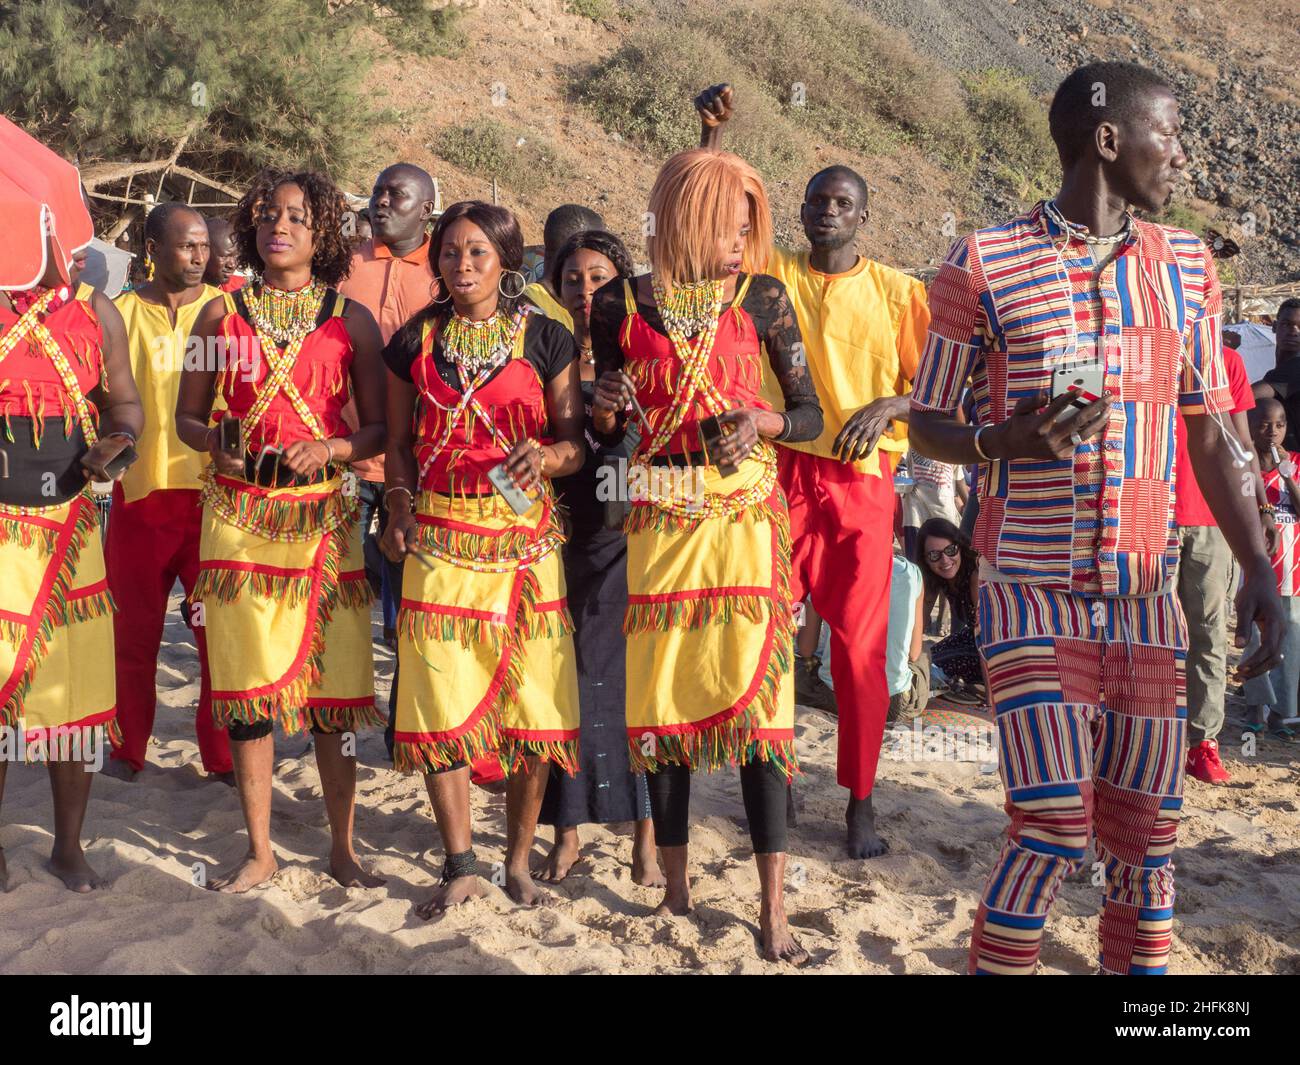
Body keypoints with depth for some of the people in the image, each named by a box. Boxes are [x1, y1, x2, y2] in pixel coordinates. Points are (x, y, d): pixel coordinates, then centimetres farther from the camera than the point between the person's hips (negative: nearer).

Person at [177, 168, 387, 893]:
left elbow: (379, 427, 5)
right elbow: (187, 416, 13)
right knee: (247, 683, 3)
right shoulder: (223, 315, 8)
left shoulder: (351, 319, 6)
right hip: (239, 516, 1)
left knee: (334, 682, -1)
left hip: (324, 515, -1)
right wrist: (215, 442, -8)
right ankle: (260, 852, 17)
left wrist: (329, 448, -13)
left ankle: (343, 847, 15)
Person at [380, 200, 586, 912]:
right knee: (438, 704, -1)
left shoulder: (545, 340, 5)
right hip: (439, 539, 1)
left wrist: (546, 457, -17)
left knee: (532, 707, 0)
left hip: (523, 540, -1)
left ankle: (518, 862, 17)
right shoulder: (414, 342, 10)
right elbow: (400, 443, 14)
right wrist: (400, 505, -4)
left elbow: (576, 440, 5)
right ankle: (459, 867, 14)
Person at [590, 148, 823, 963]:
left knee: (757, 697, -5)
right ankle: (676, 892, 20)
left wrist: (760, 420, -16)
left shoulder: (762, 297, 2)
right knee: (662, 698, 5)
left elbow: (811, 415, 4)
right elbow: (606, 432, 9)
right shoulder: (623, 304, 2)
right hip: (660, 521, 1)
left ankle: (774, 910, 3)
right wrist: (605, 406, -13)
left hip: (747, 514, -1)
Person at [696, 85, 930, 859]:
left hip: (862, 482, -1)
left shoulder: (896, 291, 6)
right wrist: (712, 134, -11)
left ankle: (861, 801, 13)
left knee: (860, 645, 1)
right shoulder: (772, 274, 7)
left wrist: (889, 404, -12)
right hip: (781, 473, 1)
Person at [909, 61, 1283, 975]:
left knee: (1145, 838, 6)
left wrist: (1258, 565, 0)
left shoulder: (1188, 267, 9)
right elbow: (927, 423, 3)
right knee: (1053, 829, -9)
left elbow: (1212, 431, 11)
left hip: (1147, 594, 4)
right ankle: (996, 962, 13)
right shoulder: (983, 266, -4)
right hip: (1031, 589, -4)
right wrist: (1004, 440, -18)